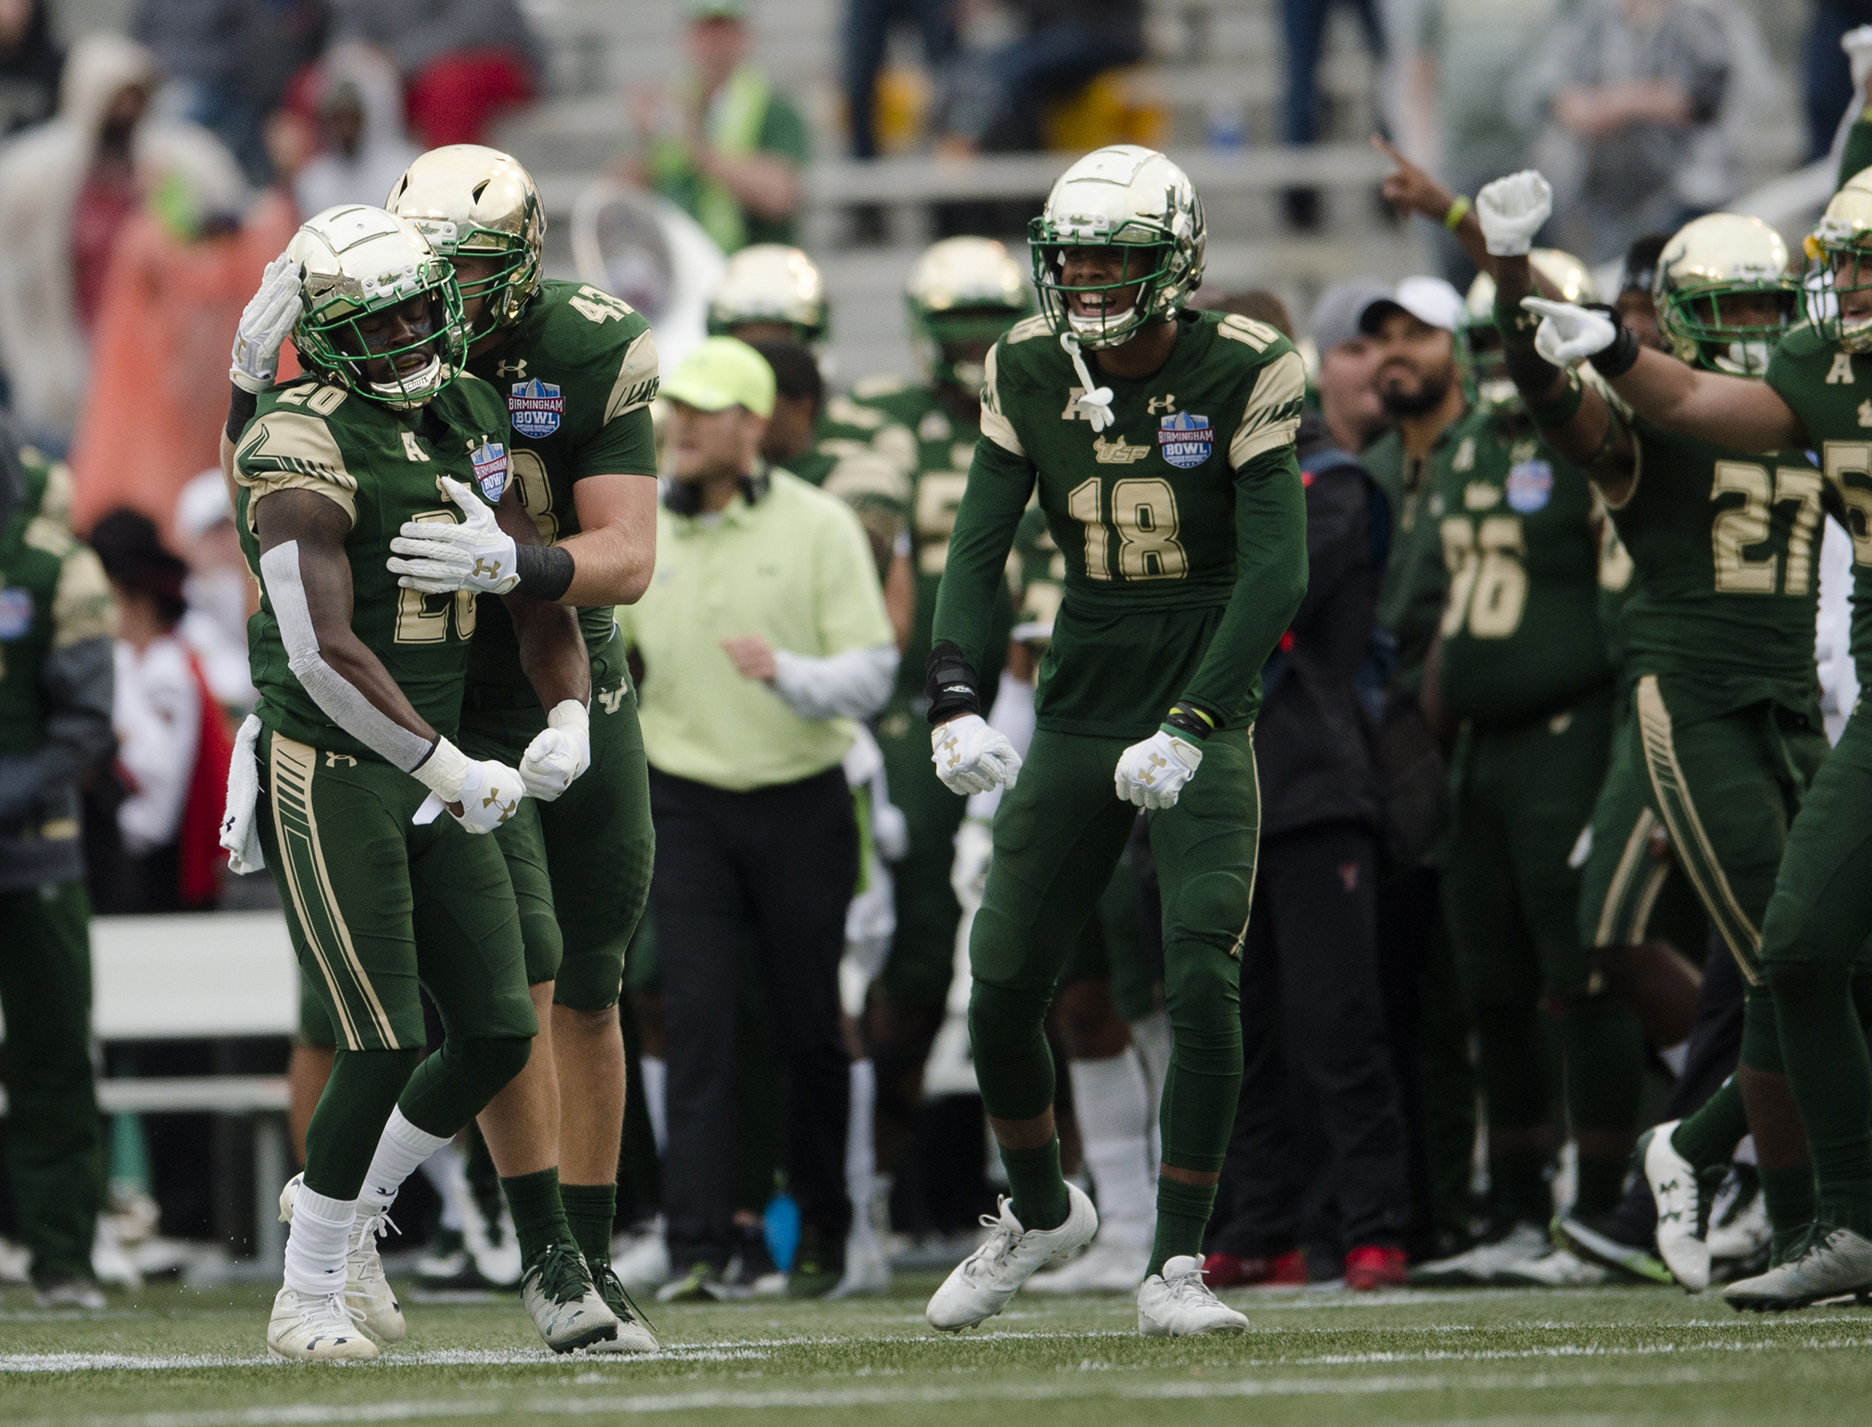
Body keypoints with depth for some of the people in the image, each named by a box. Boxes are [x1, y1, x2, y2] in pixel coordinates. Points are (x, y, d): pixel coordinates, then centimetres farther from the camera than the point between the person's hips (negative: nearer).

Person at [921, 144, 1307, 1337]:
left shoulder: (1240, 375, -12)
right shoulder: (1030, 373, 0)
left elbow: (1275, 571, -17)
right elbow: (979, 549, -3)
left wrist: (1190, 725, -25)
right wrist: (955, 700, -19)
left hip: (1202, 718, -4)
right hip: (1079, 719, 4)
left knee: (1203, 980, -17)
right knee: (1003, 986, 3)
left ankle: (1176, 1265, -6)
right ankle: (1041, 1212, 30)